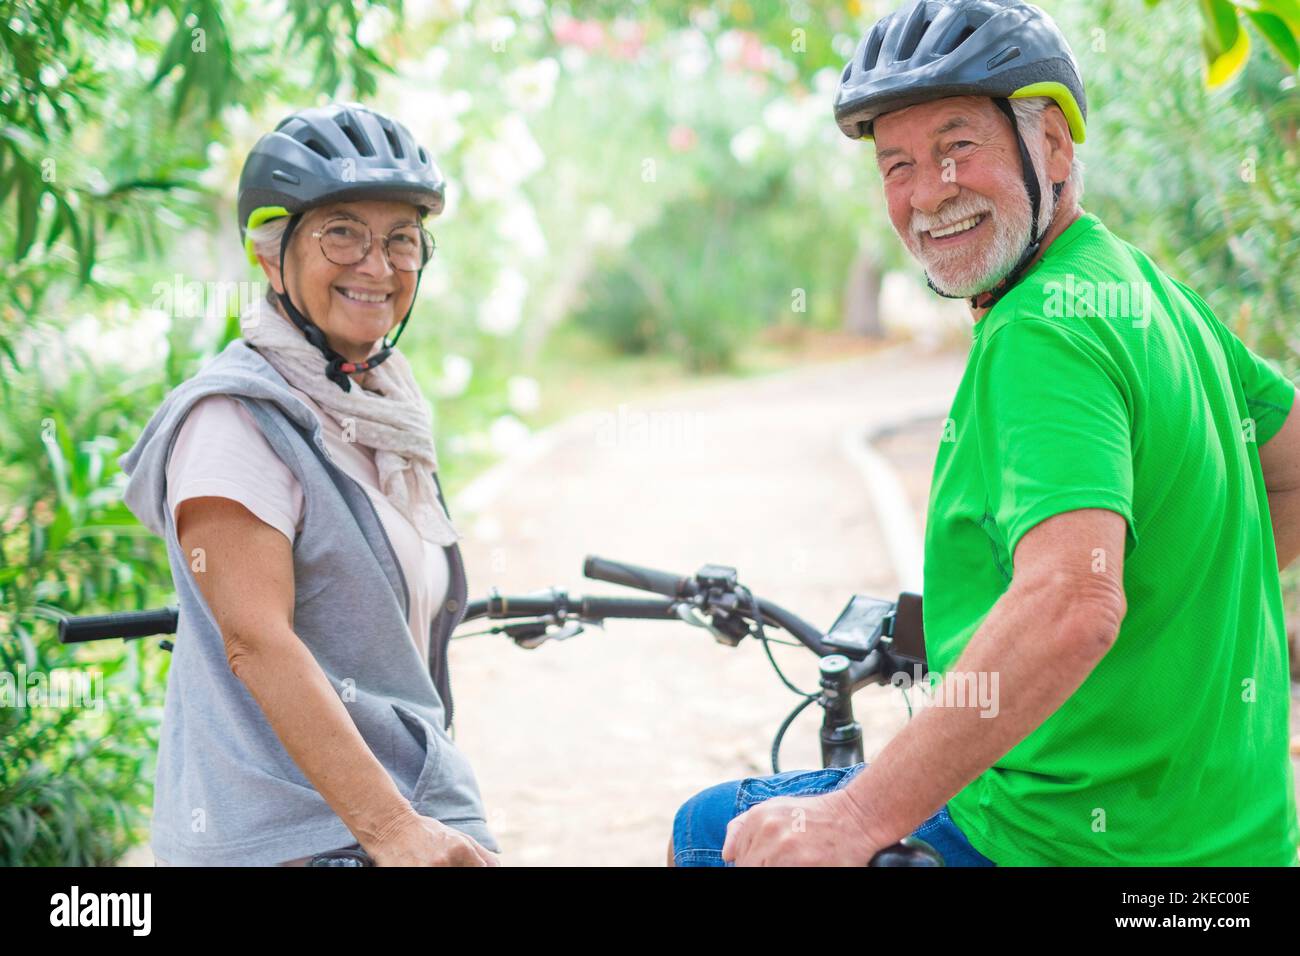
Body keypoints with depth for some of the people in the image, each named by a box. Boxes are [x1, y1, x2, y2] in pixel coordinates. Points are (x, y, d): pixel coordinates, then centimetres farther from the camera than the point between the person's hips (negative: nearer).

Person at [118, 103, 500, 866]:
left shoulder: (386, 413, 13)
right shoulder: (236, 417, -12)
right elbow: (255, 643, -20)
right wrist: (392, 829, -26)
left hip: (423, 812, 8)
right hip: (287, 836, -8)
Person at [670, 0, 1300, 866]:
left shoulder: (1042, 333, -22)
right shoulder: (1148, 286, 7)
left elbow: (1070, 607, -35)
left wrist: (856, 819, -33)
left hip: (1070, 840, -9)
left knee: (710, 835, 4)